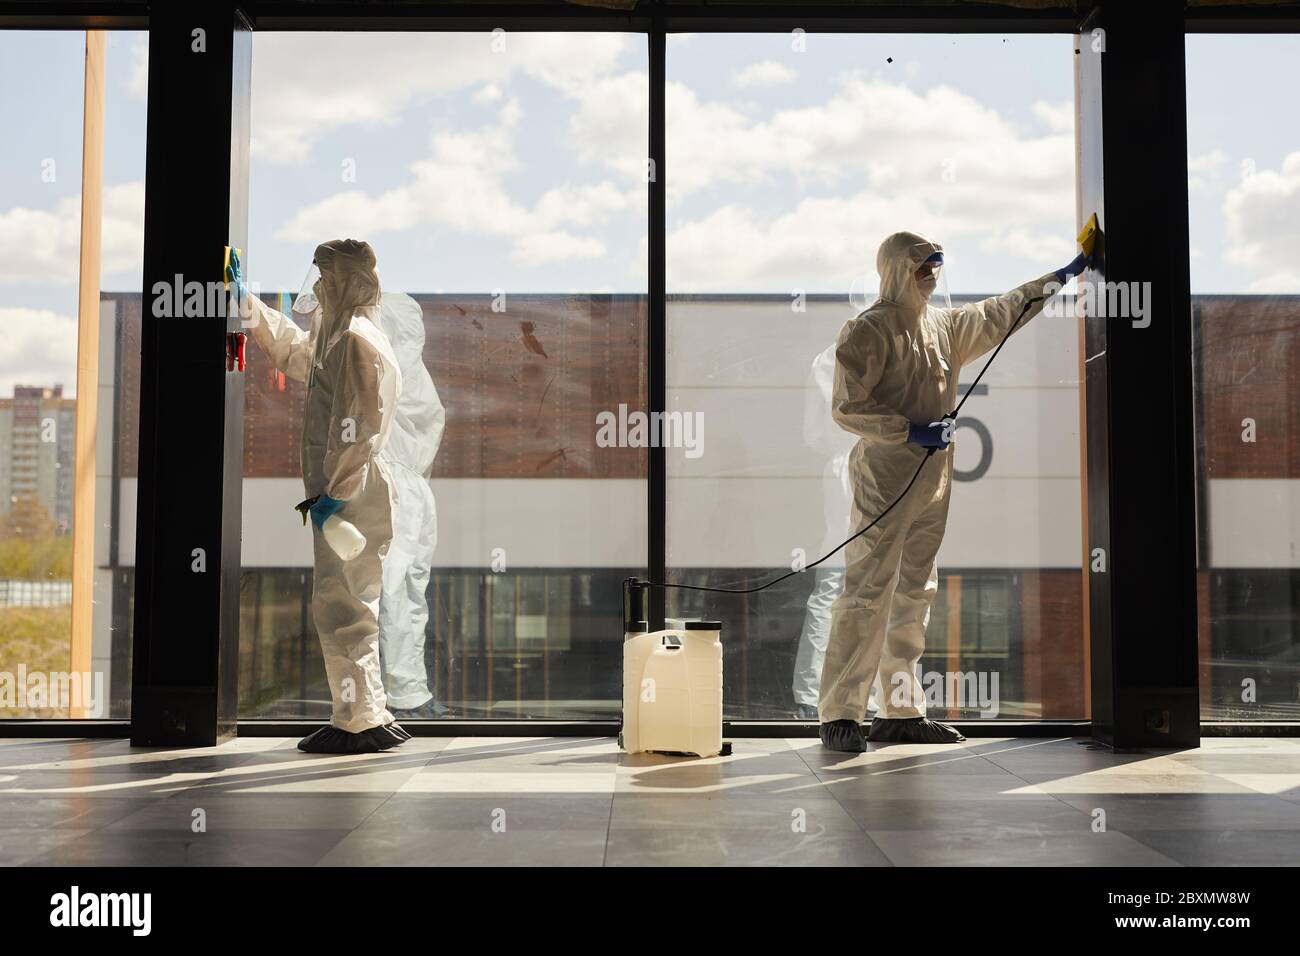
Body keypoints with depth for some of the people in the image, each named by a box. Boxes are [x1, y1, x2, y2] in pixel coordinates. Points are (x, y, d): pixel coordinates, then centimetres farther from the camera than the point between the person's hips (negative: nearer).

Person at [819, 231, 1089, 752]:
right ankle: (837, 714, -9)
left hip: (932, 483, 9)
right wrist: (910, 431, -17)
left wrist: (1061, 277, 33)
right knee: (867, 593, -11)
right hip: (884, 480, -8)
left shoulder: (945, 325, 17)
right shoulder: (869, 329, -7)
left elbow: (998, 314, 31)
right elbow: (847, 407, -12)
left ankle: (900, 710, 17)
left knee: (913, 595, 10)